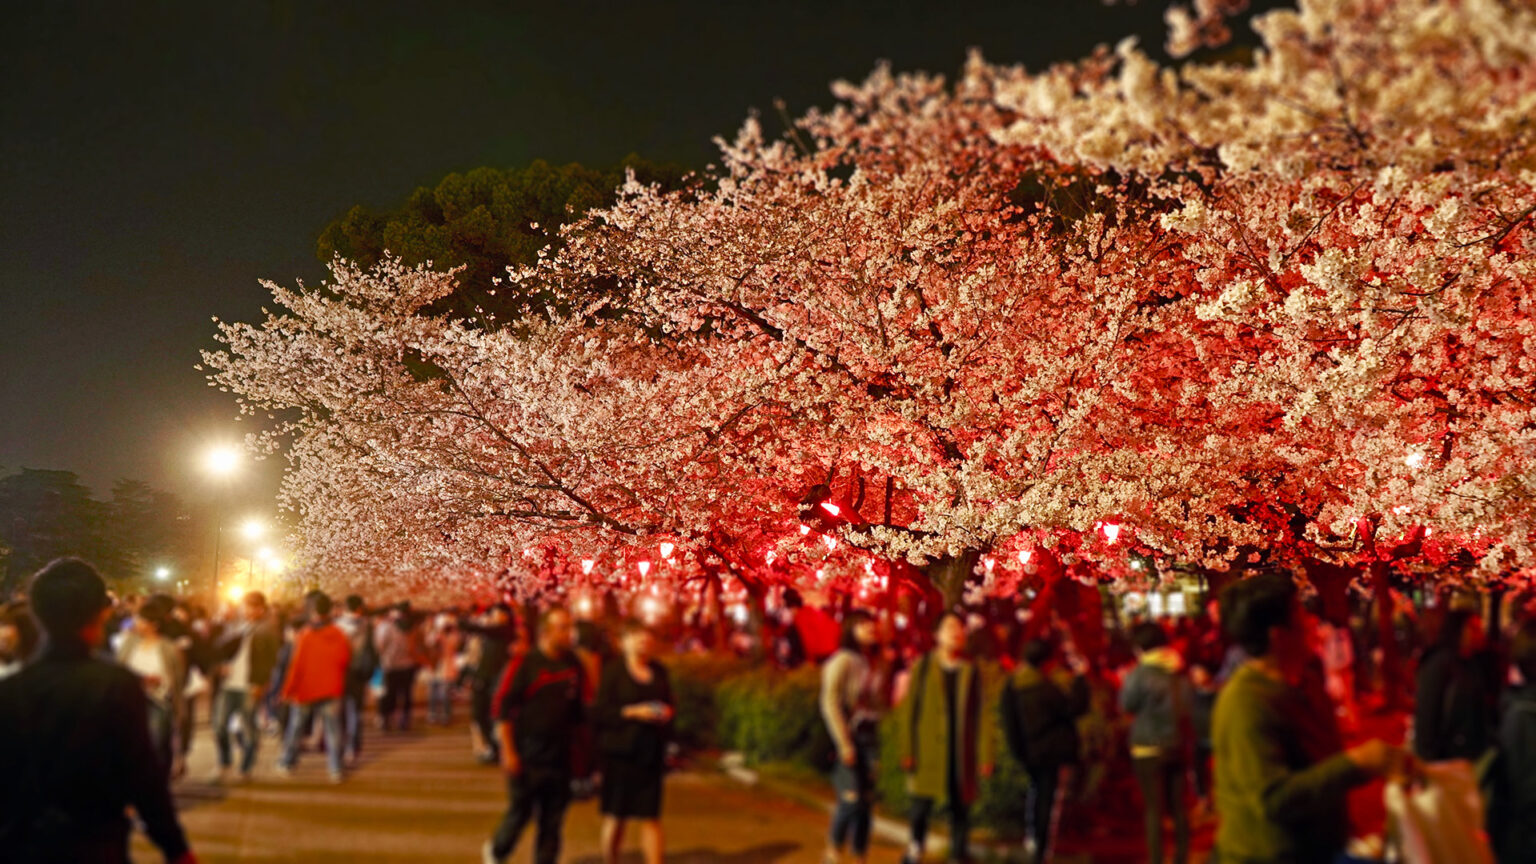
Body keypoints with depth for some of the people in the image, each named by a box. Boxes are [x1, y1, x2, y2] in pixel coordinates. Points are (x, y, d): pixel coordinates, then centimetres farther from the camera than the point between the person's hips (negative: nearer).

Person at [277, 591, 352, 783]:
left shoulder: (305, 636, -15)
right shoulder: (339, 636, -5)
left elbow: (296, 665, -13)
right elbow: (346, 662, 4)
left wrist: (287, 690, -5)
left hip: (305, 690, -2)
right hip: (331, 690, 2)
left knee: (296, 727, 15)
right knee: (333, 729, 4)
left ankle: (287, 764, 26)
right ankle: (336, 769, 1)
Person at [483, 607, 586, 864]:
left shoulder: (574, 666, 5)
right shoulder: (524, 664, -9)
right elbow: (503, 708, -9)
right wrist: (508, 751, -13)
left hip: (560, 755, 4)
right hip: (527, 755, -4)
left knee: (553, 819, 8)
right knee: (521, 811, 7)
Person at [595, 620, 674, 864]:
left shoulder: (659, 671, 10)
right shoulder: (613, 670, -3)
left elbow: (668, 704, 18)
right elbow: (599, 712, -8)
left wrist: (665, 714, -4)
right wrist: (632, 712, -17)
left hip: (651, 752, 3)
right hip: (620, 752, -3)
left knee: (651, 816, 1)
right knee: (616, 816, 6)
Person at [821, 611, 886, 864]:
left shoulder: (872, 663, 12)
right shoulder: (843, 661, -7)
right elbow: (830, 703, -13)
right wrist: (844, 743, -16)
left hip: (869, 739, 6)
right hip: (849, 740, -6)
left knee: (867, 802, 5)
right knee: (852, 799, -11)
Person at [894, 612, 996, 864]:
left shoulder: (972, 671, 8)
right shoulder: (922, 666, 4)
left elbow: (981, 714, 6)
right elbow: (908, 710, 2)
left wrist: (985, 756, 0)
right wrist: (906, 751, -4)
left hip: (963, 756, 1)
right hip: (928, 755, -1)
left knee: (960, 811, 6)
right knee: (921, 809, 0)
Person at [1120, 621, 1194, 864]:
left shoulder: (1141, 673, -13)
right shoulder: (1181, 673, 3)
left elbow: (1128, 704, -6)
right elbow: (1190, 706, 9)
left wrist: (1124, 683, 7)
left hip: (1150, 747, -5)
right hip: (1180, 745, 5)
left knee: (1154, 809, 0)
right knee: (1178, 807, 13)